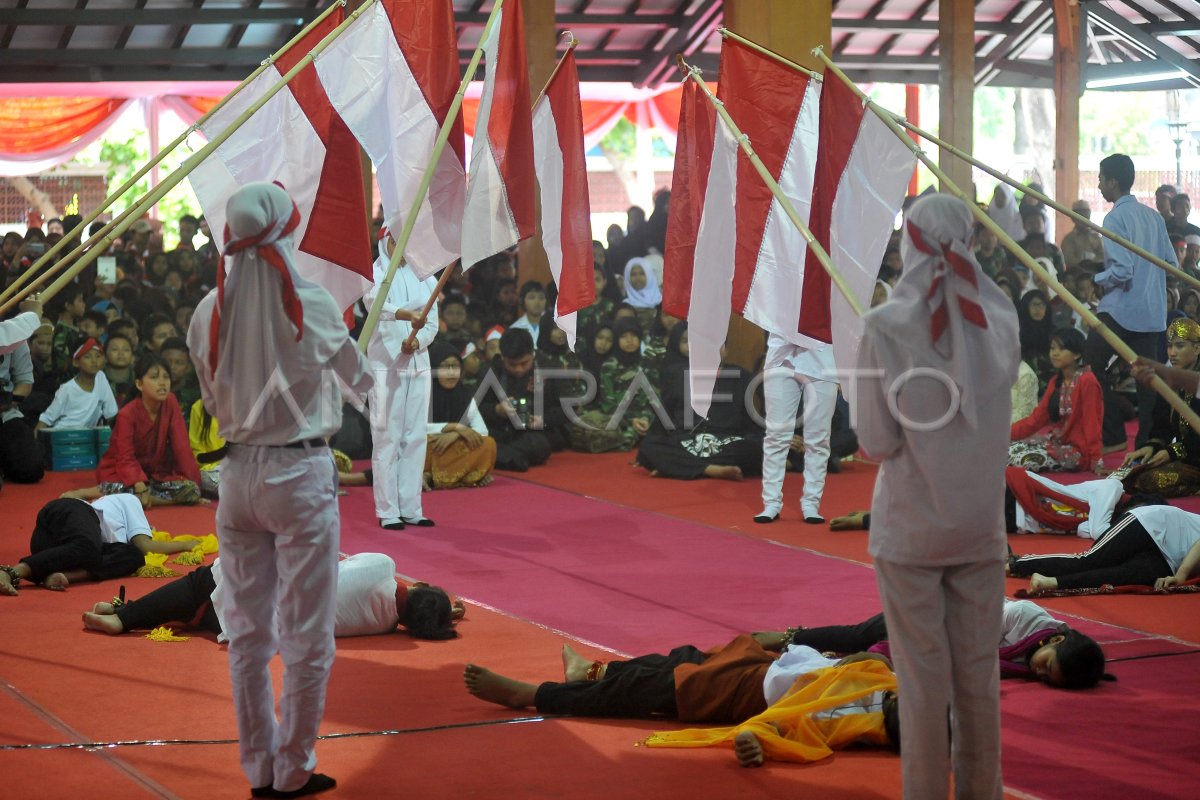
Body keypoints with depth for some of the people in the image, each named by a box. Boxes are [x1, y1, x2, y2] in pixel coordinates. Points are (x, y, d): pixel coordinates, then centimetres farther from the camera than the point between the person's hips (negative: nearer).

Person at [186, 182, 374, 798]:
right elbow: (359, 379, 4)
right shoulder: (310, 304, -11)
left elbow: (214, 404, 10)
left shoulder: (210, 311, -2)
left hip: (237, 475, 4)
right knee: (306, 637, 6)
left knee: (248, 632, 12)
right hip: (300, 475, -4)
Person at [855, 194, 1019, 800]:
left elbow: (876, 441, -11)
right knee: (979, 672, 13)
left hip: (909, 527, -3)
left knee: (923, 677, 6)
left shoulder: (886, 328, -15)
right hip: (980, 523, 3)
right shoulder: (998, 319, -6)